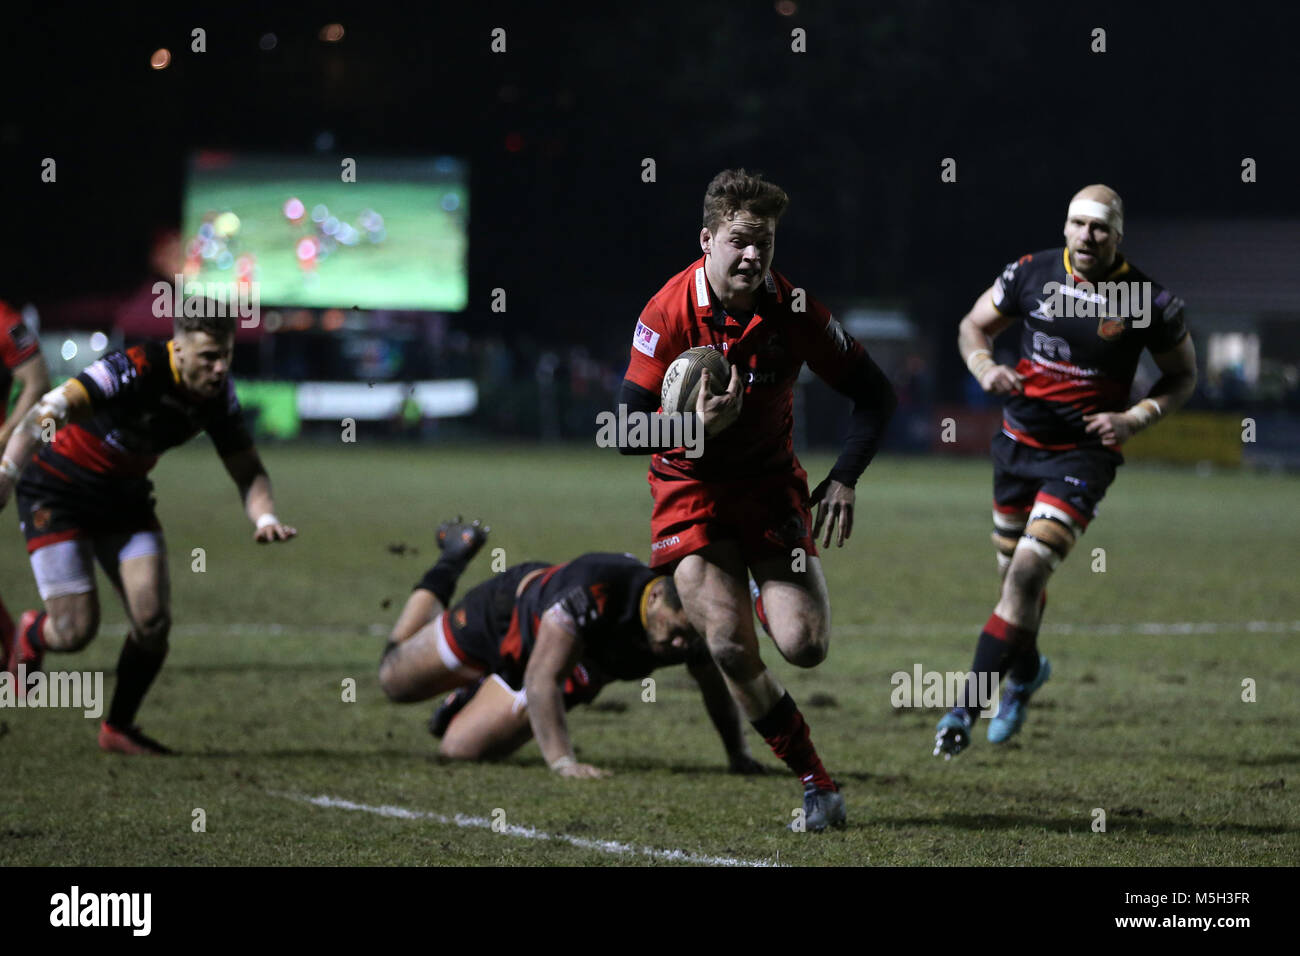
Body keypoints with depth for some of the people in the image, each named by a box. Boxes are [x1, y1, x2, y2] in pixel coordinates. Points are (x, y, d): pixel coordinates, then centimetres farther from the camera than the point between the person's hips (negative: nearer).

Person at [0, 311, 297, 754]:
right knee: (75, 630, -11)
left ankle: (118, 728, 12)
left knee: (154, 620, -10)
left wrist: (264, 518, -23)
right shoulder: (135, 371, -32)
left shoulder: (217, 393, -10)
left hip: (125, 496, 6)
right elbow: (52, 409, -41)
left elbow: (247, 470, -1)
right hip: (57, 494, -6)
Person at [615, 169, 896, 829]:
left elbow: (873, 395, -2)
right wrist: (697, 425, -33)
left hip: (770, 478, 1)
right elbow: (628, 434, -15)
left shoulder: (791, 308, -13)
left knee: (804, 646, -10)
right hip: (690, 485, -1)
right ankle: (815, 782, -2)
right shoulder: (669, 312, -17)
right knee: (731, 647, -17)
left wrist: (844, 479, -14)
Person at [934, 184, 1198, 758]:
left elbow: (1183, 375, 2)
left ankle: (967, 706, -15)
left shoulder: (1150, 302, -12)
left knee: (1027, 574, -18)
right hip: (1019, 445, 4)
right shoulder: (1031, 274, -5)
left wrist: (1135, 419, -13)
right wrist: (985, 367, -13)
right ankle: (1026, 671, 48)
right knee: (1014, 574, 17)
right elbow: (974, 326, 9)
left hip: (1083, 454, -4)